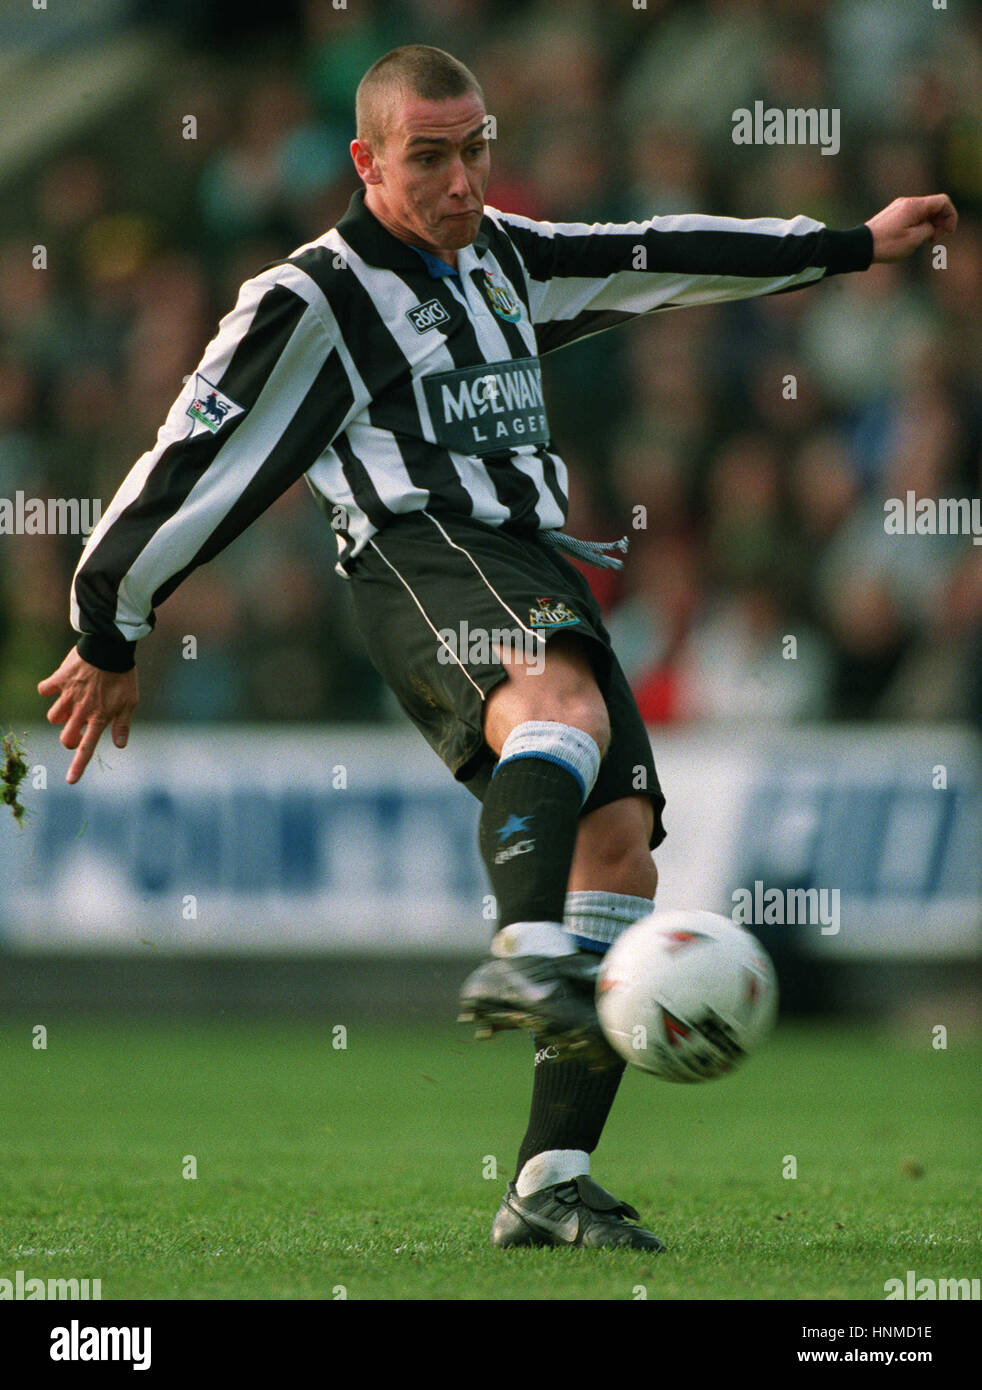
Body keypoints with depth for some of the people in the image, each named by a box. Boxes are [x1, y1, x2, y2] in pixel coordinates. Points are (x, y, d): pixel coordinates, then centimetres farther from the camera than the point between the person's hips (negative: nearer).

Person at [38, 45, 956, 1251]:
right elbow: (197, 459, 4)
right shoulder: (312, 300, 3)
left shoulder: (503, 260, 24)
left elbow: (659, 258, 33)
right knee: (565, 698, -39)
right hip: (422, 560, -7)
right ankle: (526, 961, -66)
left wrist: (854, 246, 37)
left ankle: (550, 1185, -12)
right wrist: (107, 636, 6)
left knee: (620, 836, -11)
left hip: (538, 580, 7)